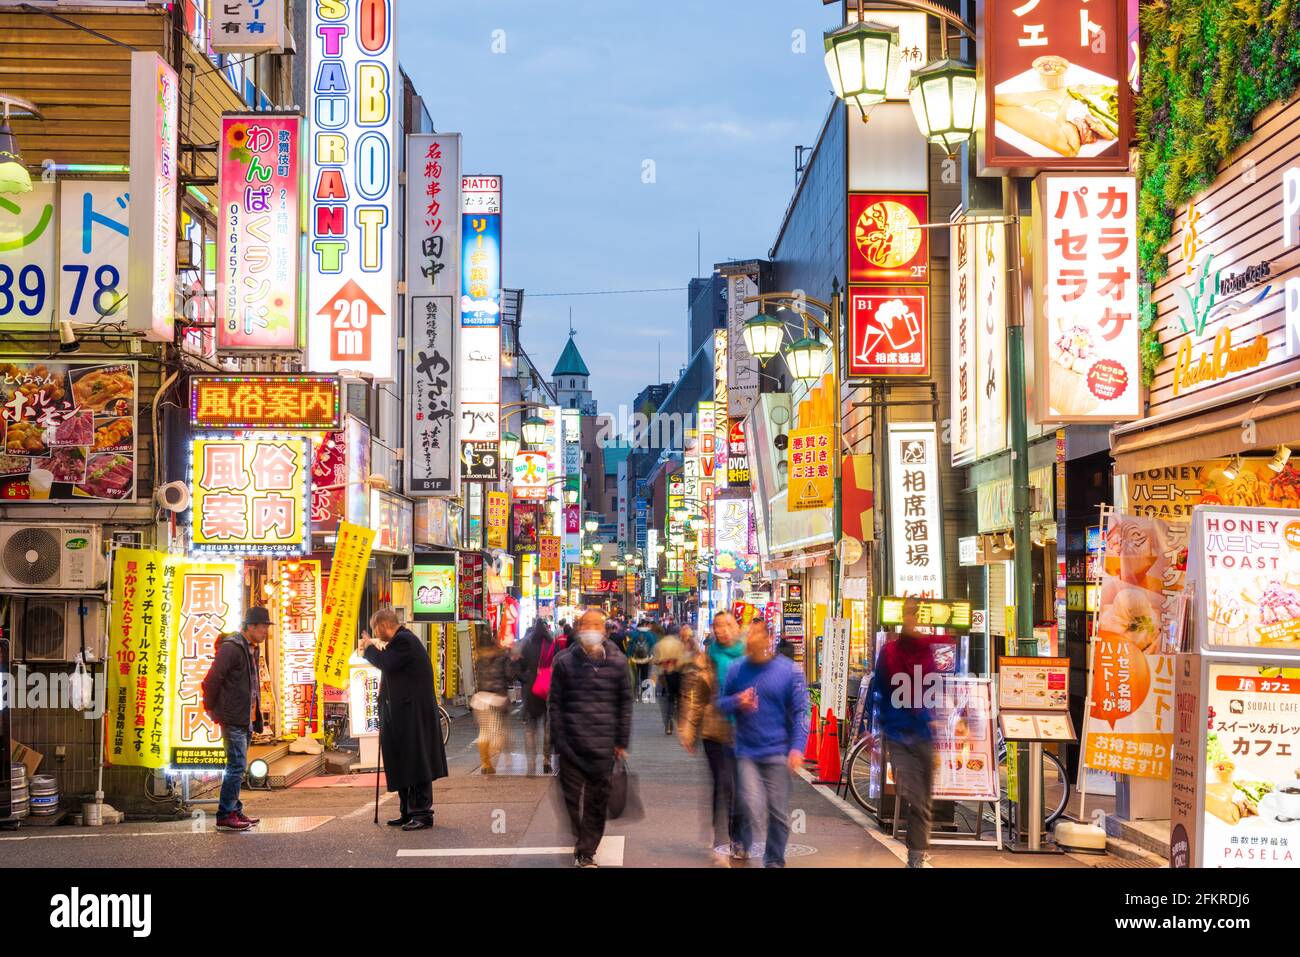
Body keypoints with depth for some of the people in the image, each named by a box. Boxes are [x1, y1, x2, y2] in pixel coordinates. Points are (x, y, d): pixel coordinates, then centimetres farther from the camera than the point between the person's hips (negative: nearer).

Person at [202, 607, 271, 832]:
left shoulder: (251, 649, 14)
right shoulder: (231, 648, -15)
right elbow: (212, 680, -17)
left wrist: (255, 716, 16)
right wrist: (212, 710, -9)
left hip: (246, 719, 9)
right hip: (233, 719, -9)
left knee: (237, 767, 14)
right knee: (237, 766, -9)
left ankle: (235, 811, 21)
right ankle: (225, 816, -5)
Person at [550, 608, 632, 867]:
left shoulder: (617, 662, 4)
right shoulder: (565, 661, 1)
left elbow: (625, 702, 8)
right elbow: (556, 703, 3)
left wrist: (622, 741, 5)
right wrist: (558, 741, -2)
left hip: (603, 747, 1)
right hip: (572, 746, -1)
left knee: (597, 802, 3)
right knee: (573, 799, 1)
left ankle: (586, 853, 12)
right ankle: (583, 850, 14)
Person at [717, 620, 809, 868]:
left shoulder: (789, 671, -4)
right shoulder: (737, 670, 3)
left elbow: (800, 712, -3)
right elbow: (721, 704, 13)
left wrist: (797, 748, -13)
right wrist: (736, 702, -10)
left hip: (777, 753, -1)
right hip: (747, 752, 1)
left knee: (779, 812, 4)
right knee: (753, 808, -7)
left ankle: (774, 861, 19)